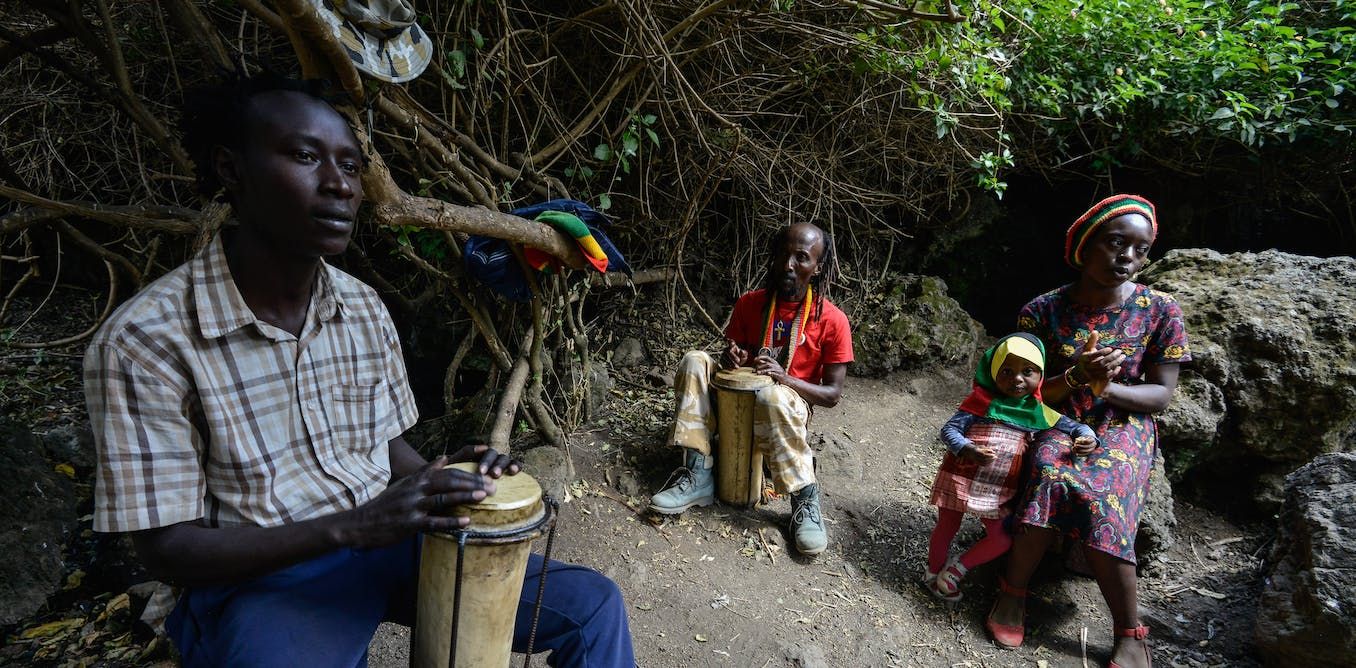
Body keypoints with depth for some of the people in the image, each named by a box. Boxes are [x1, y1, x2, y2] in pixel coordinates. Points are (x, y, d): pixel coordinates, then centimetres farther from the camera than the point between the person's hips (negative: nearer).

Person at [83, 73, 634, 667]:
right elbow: (167, 549, -14)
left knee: (591, 606, -2)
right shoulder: (145, 340, -17)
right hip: (260, 581, -4)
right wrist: (349, 527, -27)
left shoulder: (364, 309, 0)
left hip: (387, 542, 5)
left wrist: (436, 479, -12)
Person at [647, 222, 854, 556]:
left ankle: (805, 499, -28)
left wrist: (785, 378, -26)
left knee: (771, 397, -39)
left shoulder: (833, 320, -12)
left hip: (790, 404, -4)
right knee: (694, 362, -22)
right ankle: (697, 475, -27)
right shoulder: (750, 303, -3)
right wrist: (732, 357, -16)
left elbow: (832, 394, -9)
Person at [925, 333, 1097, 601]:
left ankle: (956, 569, 25)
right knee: (946, 528, 10)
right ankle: (933, 572, 34)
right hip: (961, 477, -4)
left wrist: (1088, 438, -16)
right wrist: (967, 450, -33)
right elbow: (949, 429, -14)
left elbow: (1075, 427, 7)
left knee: (1002, 539, 6)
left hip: (999, 489, 4)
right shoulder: (982, 402, -9)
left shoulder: (1038, 412, 2)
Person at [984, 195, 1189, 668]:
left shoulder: (1159, 310, -3)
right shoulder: (1043, 310, -5)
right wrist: (1077, 377, -22)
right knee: (1051, 476, -33)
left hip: (1123, 427, 0)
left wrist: (1104, 386, -19)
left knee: (1099, 498, -30)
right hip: (1057, 424, 0)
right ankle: (1013, 589, -12)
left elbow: (1161, 395, -1)